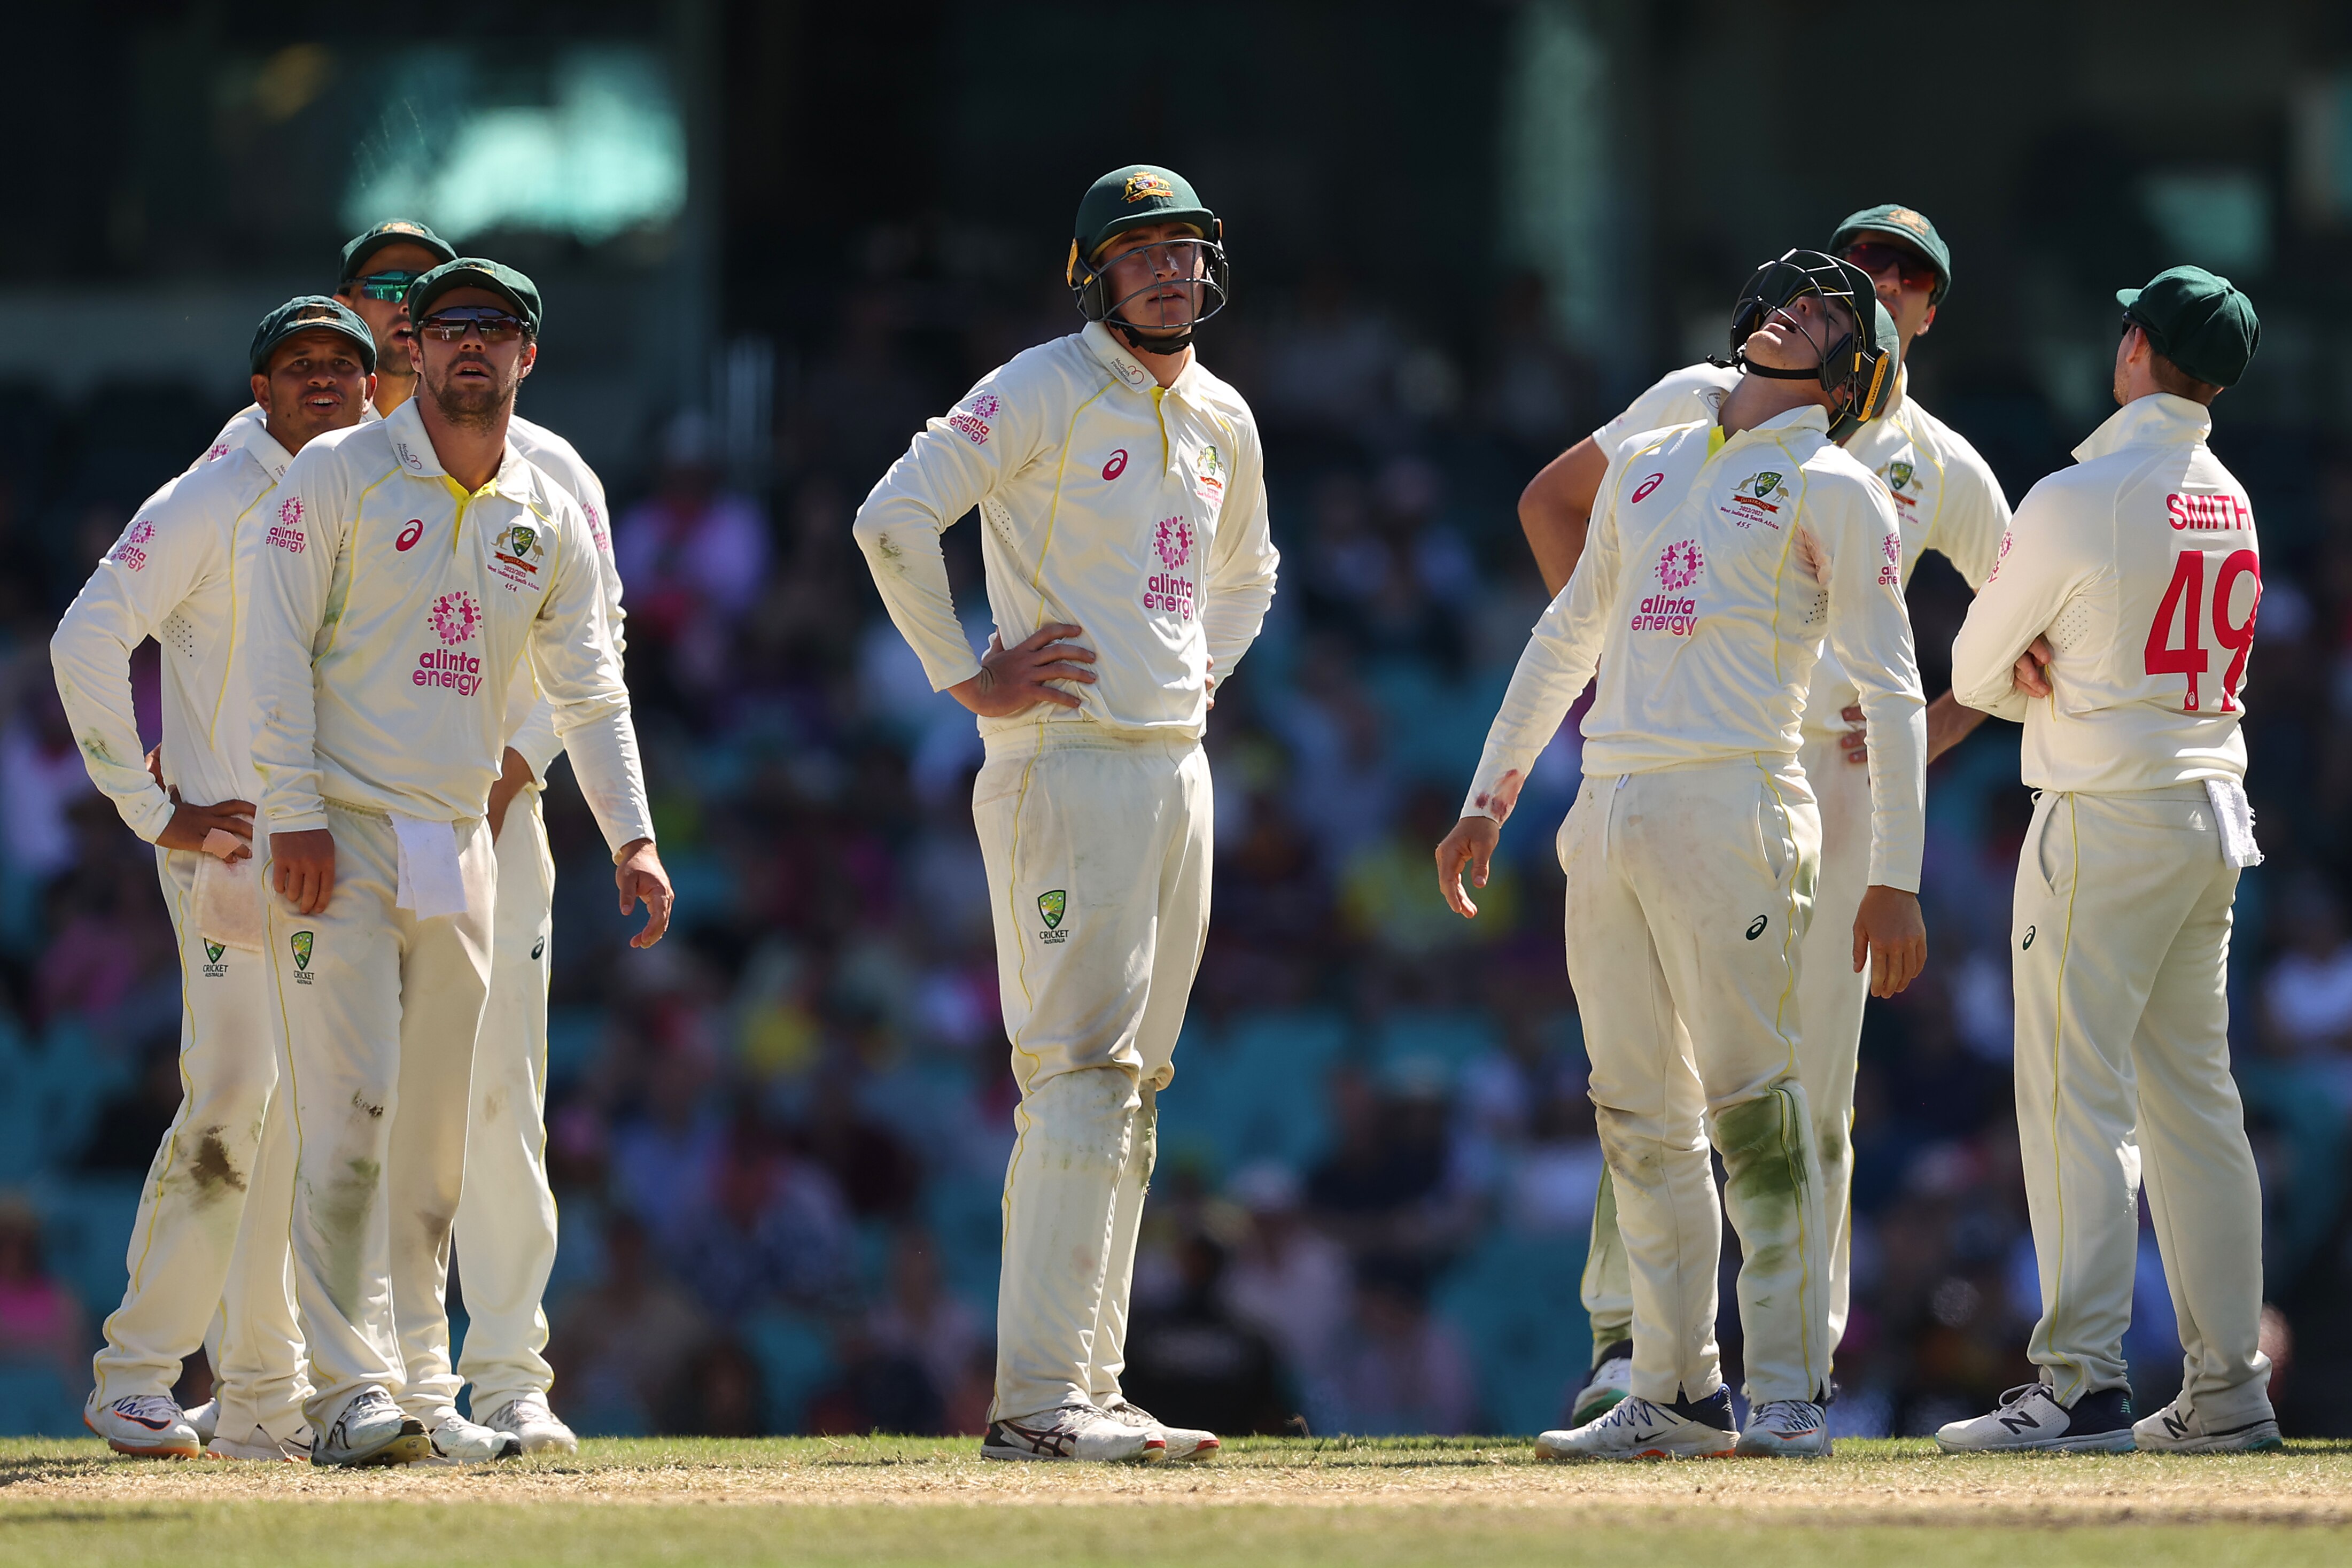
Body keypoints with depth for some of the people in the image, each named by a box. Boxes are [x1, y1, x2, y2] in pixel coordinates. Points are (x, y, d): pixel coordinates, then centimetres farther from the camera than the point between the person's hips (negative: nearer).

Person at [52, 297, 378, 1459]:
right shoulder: (210, 505, -6)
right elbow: (88, 640, -13)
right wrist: (156, 813, -15)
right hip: (231, 842, -7)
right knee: (230, 1099, -15)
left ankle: (265, 1400, 11)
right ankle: (136, 1374, -9)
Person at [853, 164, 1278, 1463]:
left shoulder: (1221, 421, 16)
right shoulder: (1044, 393, -8)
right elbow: (894, 517, -17)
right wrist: (969, 679, -16)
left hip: (1176, 765, 8)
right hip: (1067, 762, -8)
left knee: (1128, 1094, 9)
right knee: (1083, 1078, -14)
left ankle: (1087, 1386, 12)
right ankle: (1037, 1397, -17)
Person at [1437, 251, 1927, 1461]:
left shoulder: (1832, 488, 2)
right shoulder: (1645, 465, 21)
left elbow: (1891, 691, -3)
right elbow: (1566, 638, 29)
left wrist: (1894, 877, -12)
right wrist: (1488, 797, 23)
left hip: (1733, 810, -6)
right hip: (1608, 814, 6)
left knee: (1752, 1102, -11)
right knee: (1640, 1119, 6)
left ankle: (1789, 1393, -9)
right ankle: (1676, 1394, 11)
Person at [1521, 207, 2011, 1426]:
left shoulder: (1941, 467, 12)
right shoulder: (1708, 407, 7)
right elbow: (1551, 500, 13)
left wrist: (1936, 729, 6)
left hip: (1839, 777, 2)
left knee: (1812, 1083, 1)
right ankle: (1624, 1337, -9)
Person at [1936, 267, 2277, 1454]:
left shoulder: (2079, 500, -14)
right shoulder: (2229, 500, 11)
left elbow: (1974, 670, -5)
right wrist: (2047, 677, -2)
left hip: (2104, 821, -8)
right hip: (2214, 813, 8)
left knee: (2078, 1099, -7)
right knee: (2195, 1103, 10)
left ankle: (2082, 1385, -13)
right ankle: (2228, 1390, 9)